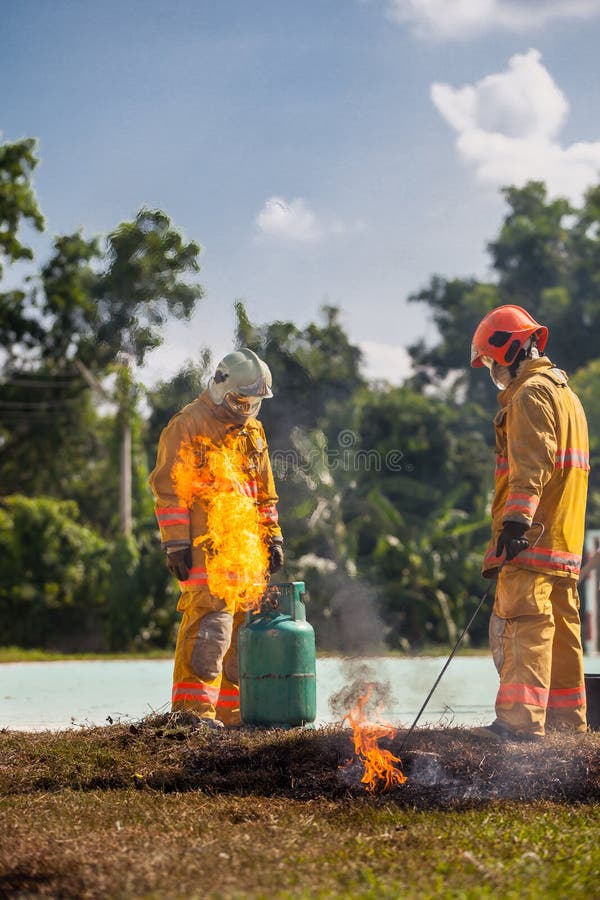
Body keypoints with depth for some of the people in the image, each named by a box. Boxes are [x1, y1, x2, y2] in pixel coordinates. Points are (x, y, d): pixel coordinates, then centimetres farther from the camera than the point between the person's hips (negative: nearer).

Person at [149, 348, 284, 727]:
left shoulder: (253, 430, 20)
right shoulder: (188, 426, -4)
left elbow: (265, 492, 27)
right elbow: (169, 488, -9)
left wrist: (272, 537, 20)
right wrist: (177, 543, -14)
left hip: (244, 546, 8)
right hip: (204, 544, -8)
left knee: (239, 625, 8)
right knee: (210, 622, -18)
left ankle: (230, 711, 14)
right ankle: (193, 708, -17)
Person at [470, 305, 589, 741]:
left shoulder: (531, 394, -9)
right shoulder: (566, 393, 24)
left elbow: (530, 467, -21)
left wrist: (516, 521, -27)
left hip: (531, 538, -10)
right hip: (564, 540, 10)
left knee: (524, 626, -15)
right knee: (561, 626, 13)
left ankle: (520, 720, -20)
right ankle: (567, 717, 18)